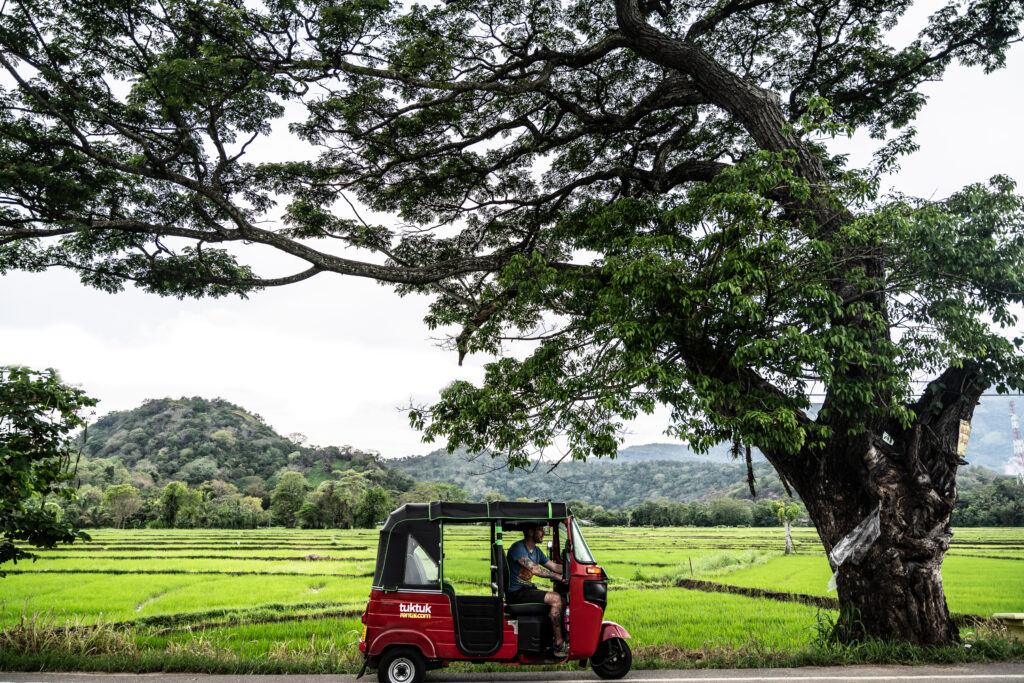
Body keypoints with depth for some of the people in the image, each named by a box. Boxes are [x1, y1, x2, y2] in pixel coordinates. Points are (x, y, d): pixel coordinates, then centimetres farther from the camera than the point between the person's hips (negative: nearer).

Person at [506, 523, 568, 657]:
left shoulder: (536, 550, 14)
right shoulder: (518, 548, -15)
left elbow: (554, 566, 14)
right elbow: (535, 569, -25)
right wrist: (560, 577, -26)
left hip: (528, 590, 9)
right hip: (516, 593, -9)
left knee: (562, 602, -5)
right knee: (555, 599, -22)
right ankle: (559, 645, -19)